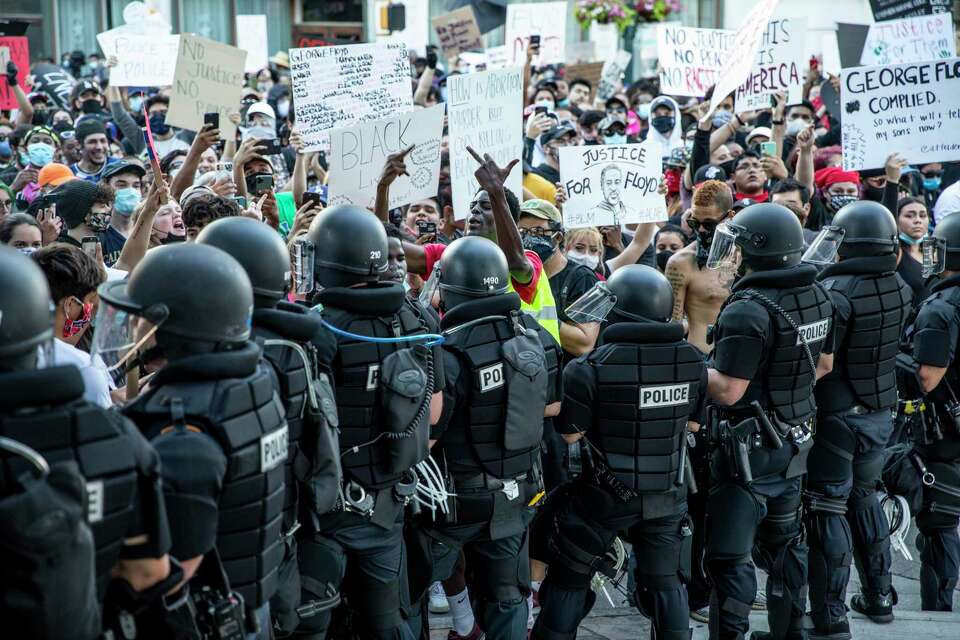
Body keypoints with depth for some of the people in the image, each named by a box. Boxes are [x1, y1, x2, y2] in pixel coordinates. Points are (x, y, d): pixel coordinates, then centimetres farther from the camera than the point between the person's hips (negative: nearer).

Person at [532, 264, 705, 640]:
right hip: (668, 496, 3)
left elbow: (570, 434, -15)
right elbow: (693, 423, 6)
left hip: (604, 496, -3)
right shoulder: (692, 360, -6)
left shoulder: (591, 367, -21)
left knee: (569, 580, 14)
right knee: (666, 582, 19)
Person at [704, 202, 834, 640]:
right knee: (784, 541, 21)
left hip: (750, 446, -9)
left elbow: (728, 391, -24)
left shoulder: (747, 309, -23)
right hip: (796, 440, 9)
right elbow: (824, 364, 15)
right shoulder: (816, 296, 2)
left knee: (730, 556, -3)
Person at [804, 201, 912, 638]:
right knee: (865, 499, 22)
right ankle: (879, 597, 31)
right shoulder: (899, 288, -2)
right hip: (881, 413, 7)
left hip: (836, 417, -7)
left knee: (829, 512, 0)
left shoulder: (834, 291, -22)